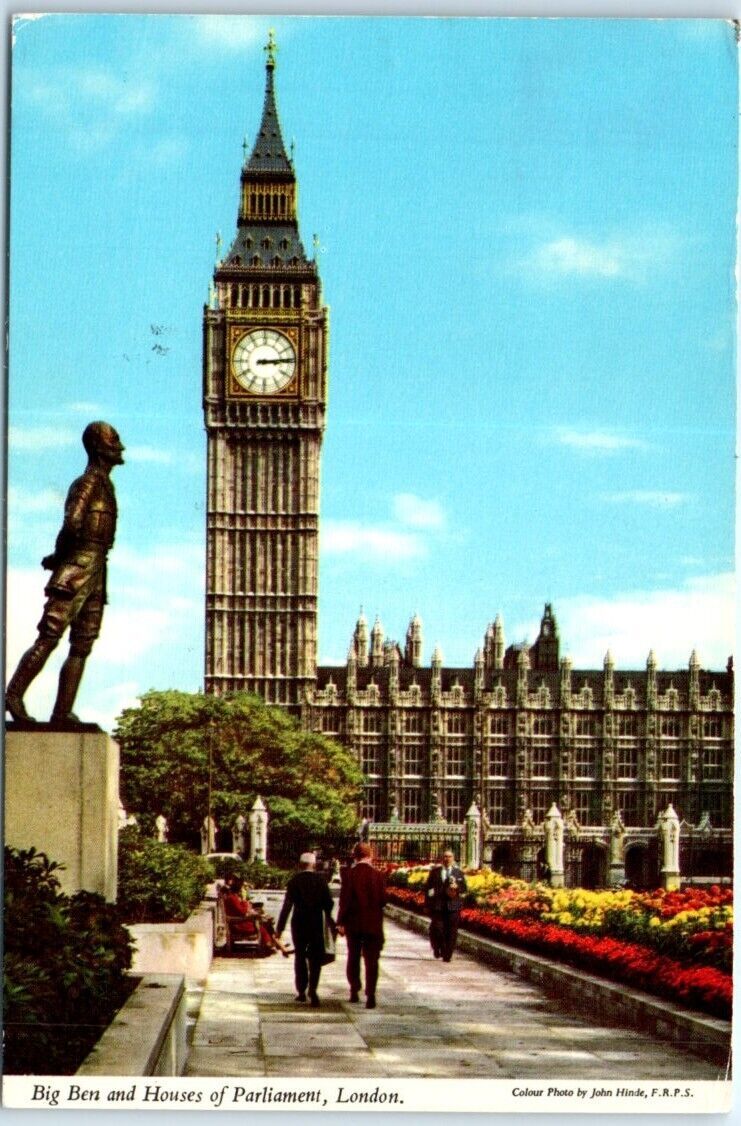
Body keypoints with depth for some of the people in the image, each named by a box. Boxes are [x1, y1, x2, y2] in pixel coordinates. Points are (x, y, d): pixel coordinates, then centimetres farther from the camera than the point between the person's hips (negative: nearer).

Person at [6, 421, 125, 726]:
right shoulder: (89, 481, -9)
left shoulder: (104, 484, 20)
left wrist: (59, 555, 7)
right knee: (49, 638, -9)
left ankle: (62, 712, 4)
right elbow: (73, 522, -23)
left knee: (82, 647, 5)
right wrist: (61, 554, -10)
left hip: (95, 574, 9)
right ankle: (14, 694, -4)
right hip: (78, 567, -9)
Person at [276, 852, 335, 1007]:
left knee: (300, 957, 14)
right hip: (316, 924, 0)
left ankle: (301, 991, 17)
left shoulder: (294, 881, -5)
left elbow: (287, 905, -8)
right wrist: (331, 924, 14)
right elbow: (328, 904, 1)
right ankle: (312, 989, -16)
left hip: (298, 924, 0)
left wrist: (280, 927, -6)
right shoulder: (320, 881, -2)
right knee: (315, 959, 3)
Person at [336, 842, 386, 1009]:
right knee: (371, 960, 2)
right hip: (373, 923, -1)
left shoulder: (348, 874, -8)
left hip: (353, 922, 1)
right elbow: (383, 900, -5)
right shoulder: (378, 875, -7)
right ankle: (370, 995, -5)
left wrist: (340, 922, -5)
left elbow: (344, 900, -9)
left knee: (353, 958, 18)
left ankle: (354, 991, 23)